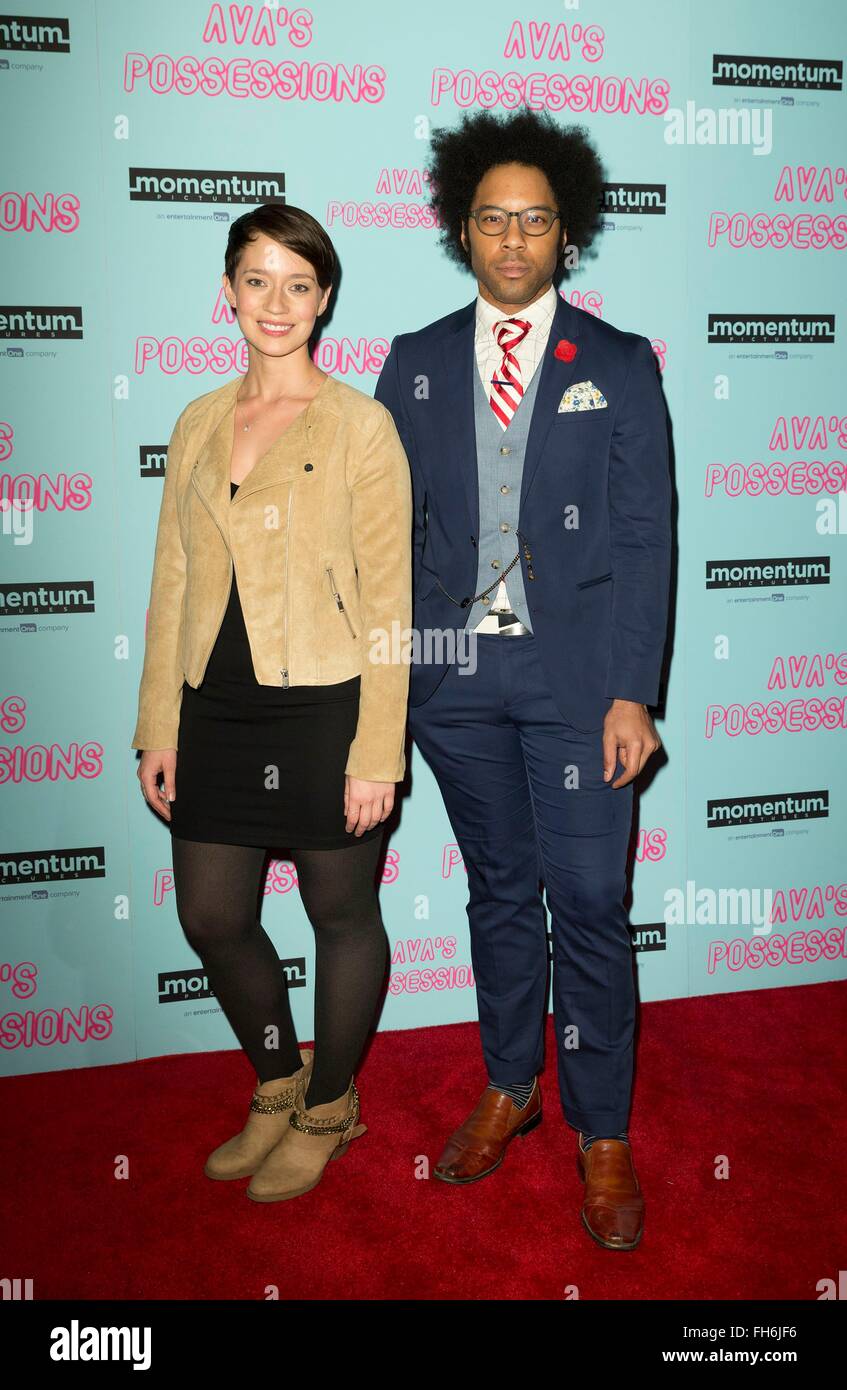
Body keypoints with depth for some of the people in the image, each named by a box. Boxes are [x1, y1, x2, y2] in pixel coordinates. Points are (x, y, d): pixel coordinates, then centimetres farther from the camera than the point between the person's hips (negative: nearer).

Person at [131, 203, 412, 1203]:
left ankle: (329, 1107, 35)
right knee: (210, 917, 12)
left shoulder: (361, 427, -5)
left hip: (325, 709, -5)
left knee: (341, 914, 10)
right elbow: (172, 586, 11)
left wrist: (377, 753, -13)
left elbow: (388, 603, -8)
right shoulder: (197, 425, 9)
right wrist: (159, 729, 7)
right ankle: (278, 1083, 39)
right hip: (218, 710, 5)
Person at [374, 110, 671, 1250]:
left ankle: (603, 1135, 19)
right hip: (455, 674, 2)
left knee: (590, 905, 0)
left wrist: (632, 693, -10)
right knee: (499, 891, 14)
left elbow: (644, 537, -2)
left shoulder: (619, 365, 3)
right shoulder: (416, 363, 9)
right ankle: (510, 1091, 33)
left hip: (576, 674, -2)